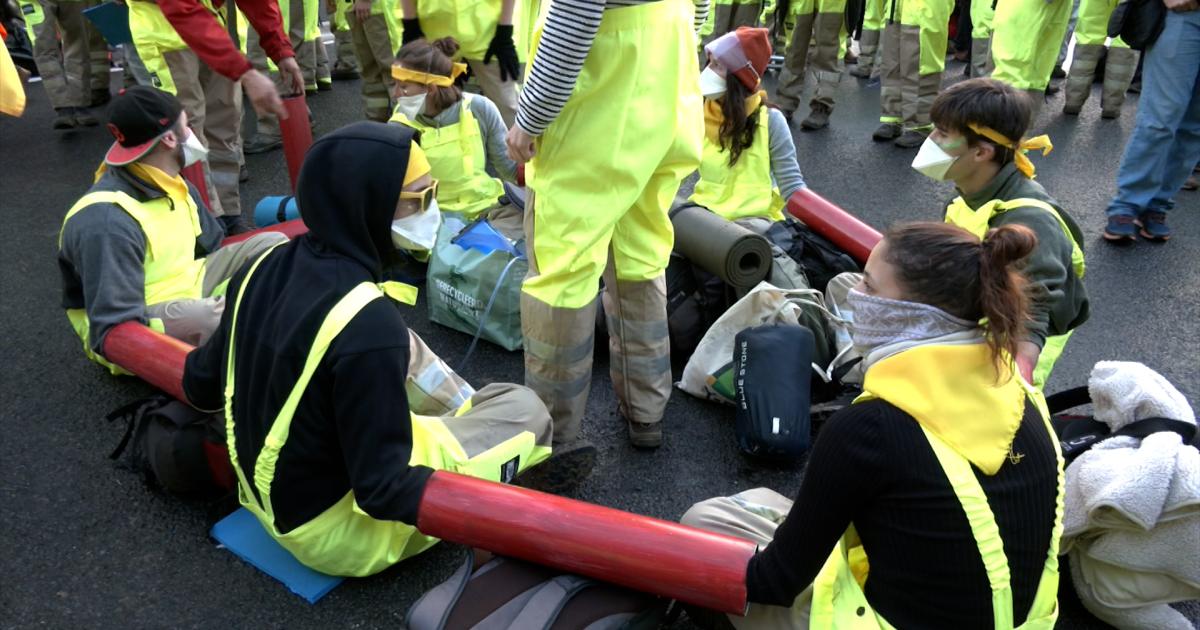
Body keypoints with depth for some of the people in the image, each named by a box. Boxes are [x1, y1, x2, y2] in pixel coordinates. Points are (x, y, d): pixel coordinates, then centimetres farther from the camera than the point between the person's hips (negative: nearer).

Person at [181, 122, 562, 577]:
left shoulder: (266, 266, -8)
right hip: (336, 528, -7)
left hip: (267, 496, 8)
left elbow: (201, 384, 6)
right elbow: (383, 492, -27)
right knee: (522, 407, -2)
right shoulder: (367, 325, -32)